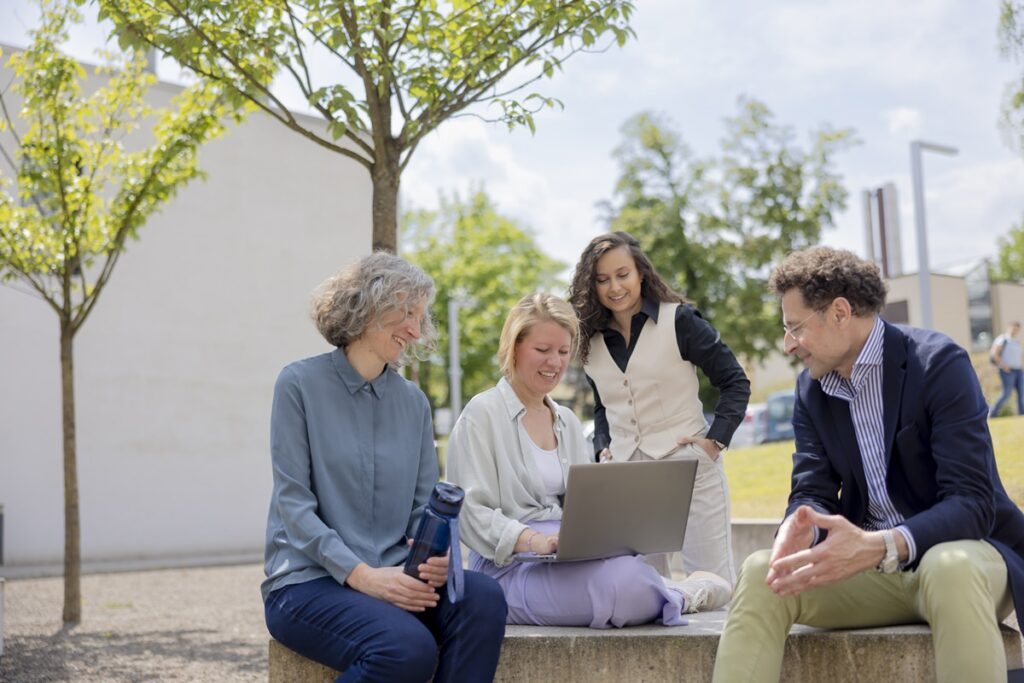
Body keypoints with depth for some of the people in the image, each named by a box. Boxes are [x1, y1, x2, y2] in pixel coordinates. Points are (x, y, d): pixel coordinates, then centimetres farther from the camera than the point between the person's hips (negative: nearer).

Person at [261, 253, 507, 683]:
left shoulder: (413, 402, 13)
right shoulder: (301, 384, -2)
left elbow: (424, 507, 10)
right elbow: (293, 503, -8)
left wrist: (437, 554, -13)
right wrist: (360, 574, -19)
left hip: (392, 577, 5)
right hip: (308, 582, -5)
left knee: (483, 597, -25)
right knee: (409, 648, -32)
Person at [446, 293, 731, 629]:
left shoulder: (567, 421, 20)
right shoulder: (481, 415, -2)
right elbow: (473, 512, -10)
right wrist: (534, 541, -26)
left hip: (572, 559, 6)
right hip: (509, 566, -6)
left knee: (631, 565, -30)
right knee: (626, 580, -32)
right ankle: (676, 596, -3)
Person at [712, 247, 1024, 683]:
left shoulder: (939, 363, -13)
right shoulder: (811, 389, 7)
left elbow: (972, 502, -21)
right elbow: (812, 492, 1)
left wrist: (879, 547, -37)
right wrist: (800, 528, -25)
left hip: (962, 554, -4)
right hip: (870, 562, 5)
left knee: (950, 568, -39)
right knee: (760, 572, -21)